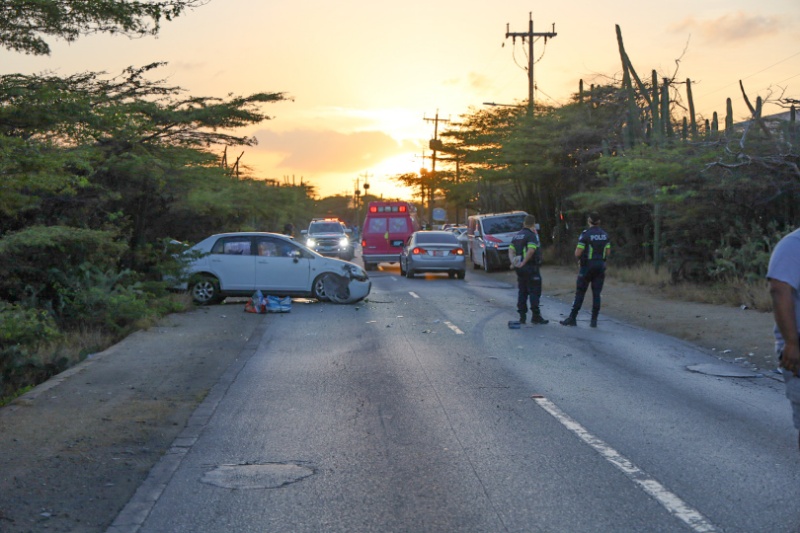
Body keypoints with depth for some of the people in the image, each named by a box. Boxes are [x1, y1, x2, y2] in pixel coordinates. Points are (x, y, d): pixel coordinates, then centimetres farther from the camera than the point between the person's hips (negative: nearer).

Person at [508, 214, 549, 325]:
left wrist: (513, 262, -3)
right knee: (534, 292, -2)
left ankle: (522, 316, 11)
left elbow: (511, 250, 9)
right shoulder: (532, 235, -12)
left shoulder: (517, 235, 13)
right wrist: (523, 262, -21)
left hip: (520, 268, 8)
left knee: (522, 292, 11)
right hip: (531, 267, -8)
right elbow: (531, 250, -25)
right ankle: (535, 316, -2)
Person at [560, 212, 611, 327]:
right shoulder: (605, 235, 5)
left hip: (587, 266, -4)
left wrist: (578, 258, 7)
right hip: (600, 266, 4)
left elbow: (578, 253, -14)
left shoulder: (585, 234, -12)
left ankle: (572, 318, 4)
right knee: (596, 294, 5)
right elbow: (608, 252, 9)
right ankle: (594, 320, 4)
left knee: (580, 293, 2)